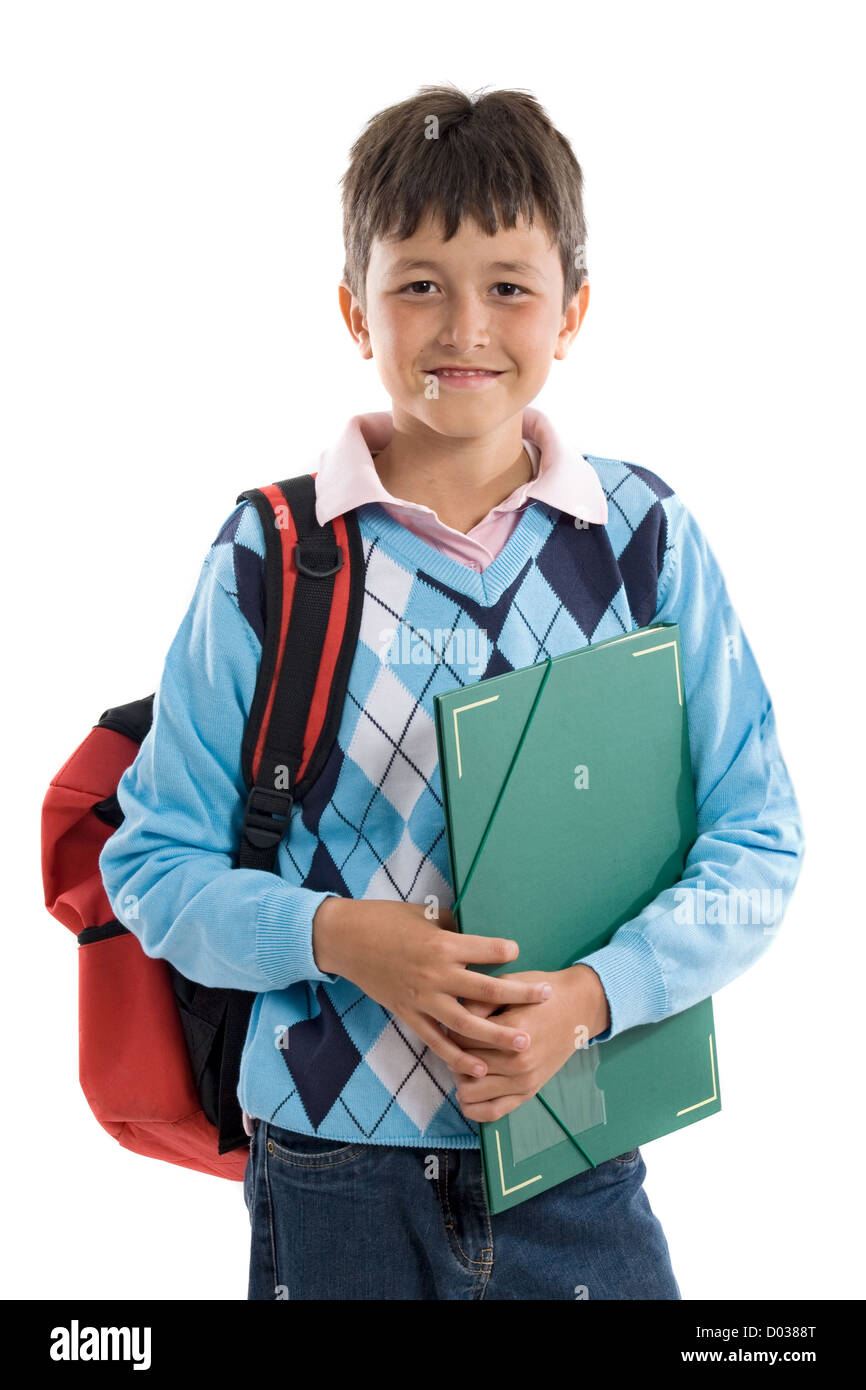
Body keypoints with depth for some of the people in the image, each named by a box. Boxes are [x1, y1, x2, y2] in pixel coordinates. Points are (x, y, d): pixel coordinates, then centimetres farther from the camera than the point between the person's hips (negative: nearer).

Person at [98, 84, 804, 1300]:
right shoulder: (266, 560, -4)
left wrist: (591, 996, -17)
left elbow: (756, 844, -2)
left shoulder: (648, 541, -2)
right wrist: (334, 934, -19)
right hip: (332, 1170, 0)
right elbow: (156, 860, -2)